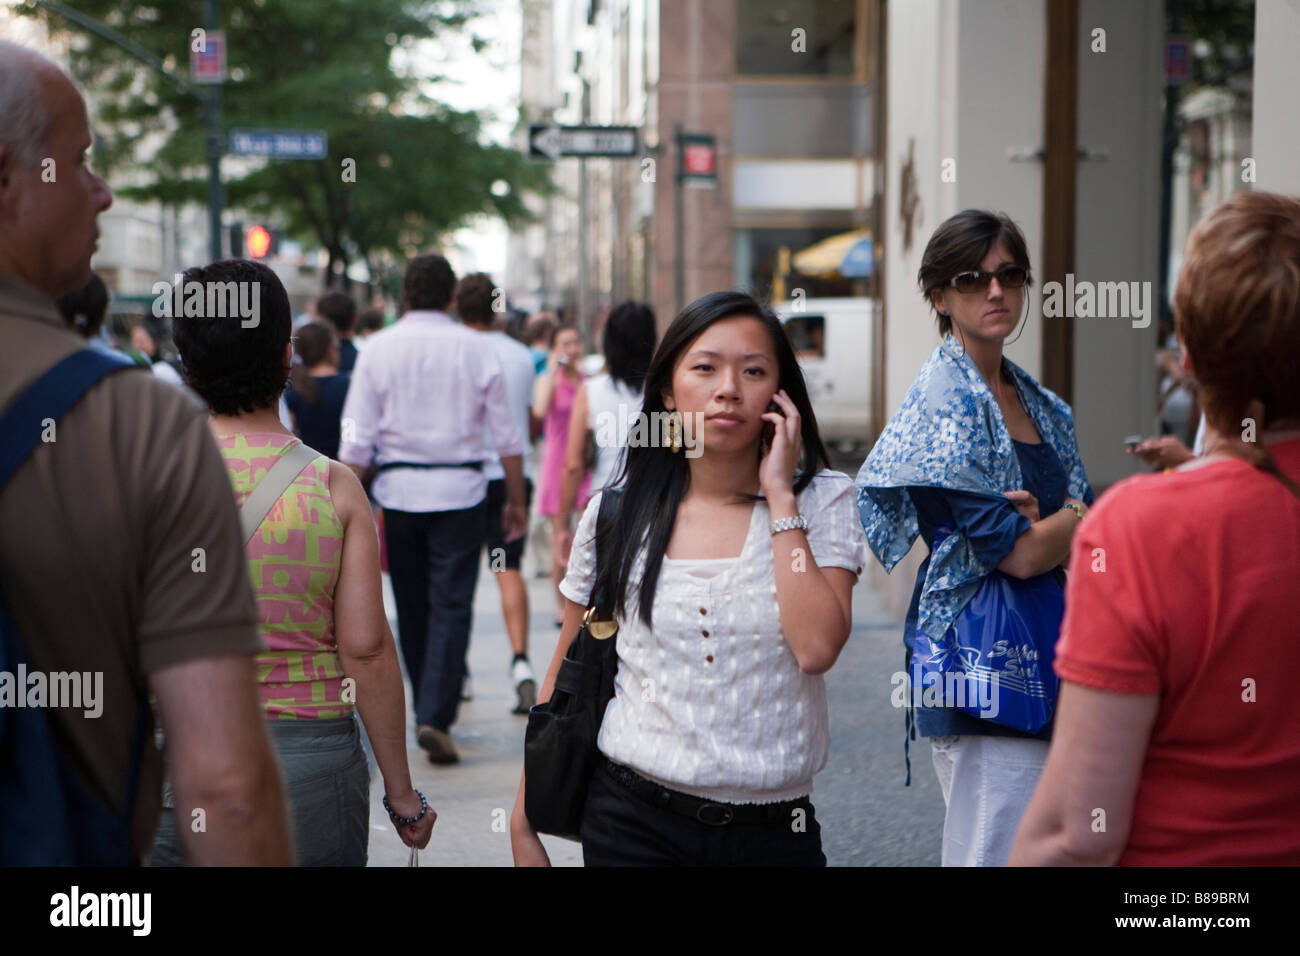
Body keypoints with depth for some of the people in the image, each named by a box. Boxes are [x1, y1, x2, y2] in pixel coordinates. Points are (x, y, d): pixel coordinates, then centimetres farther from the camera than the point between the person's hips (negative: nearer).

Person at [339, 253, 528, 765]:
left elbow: (356, 439, -3)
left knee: (411, 607, 14)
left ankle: (427, 709, 27)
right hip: (460, 491, -1)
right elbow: (506, 435, 2)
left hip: (398, 491, 1)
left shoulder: (379, 348, -2)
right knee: (451, 605, -2)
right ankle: (436, 717, -14)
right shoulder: (477, 348, -2)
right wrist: (517, 500, 11)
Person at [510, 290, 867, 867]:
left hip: (773, 830, 0)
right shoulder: (618, 514, 1)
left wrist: (779, 496, -13)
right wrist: (524, 823, 8)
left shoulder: (822, 502, -2)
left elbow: (817, 646, -19)